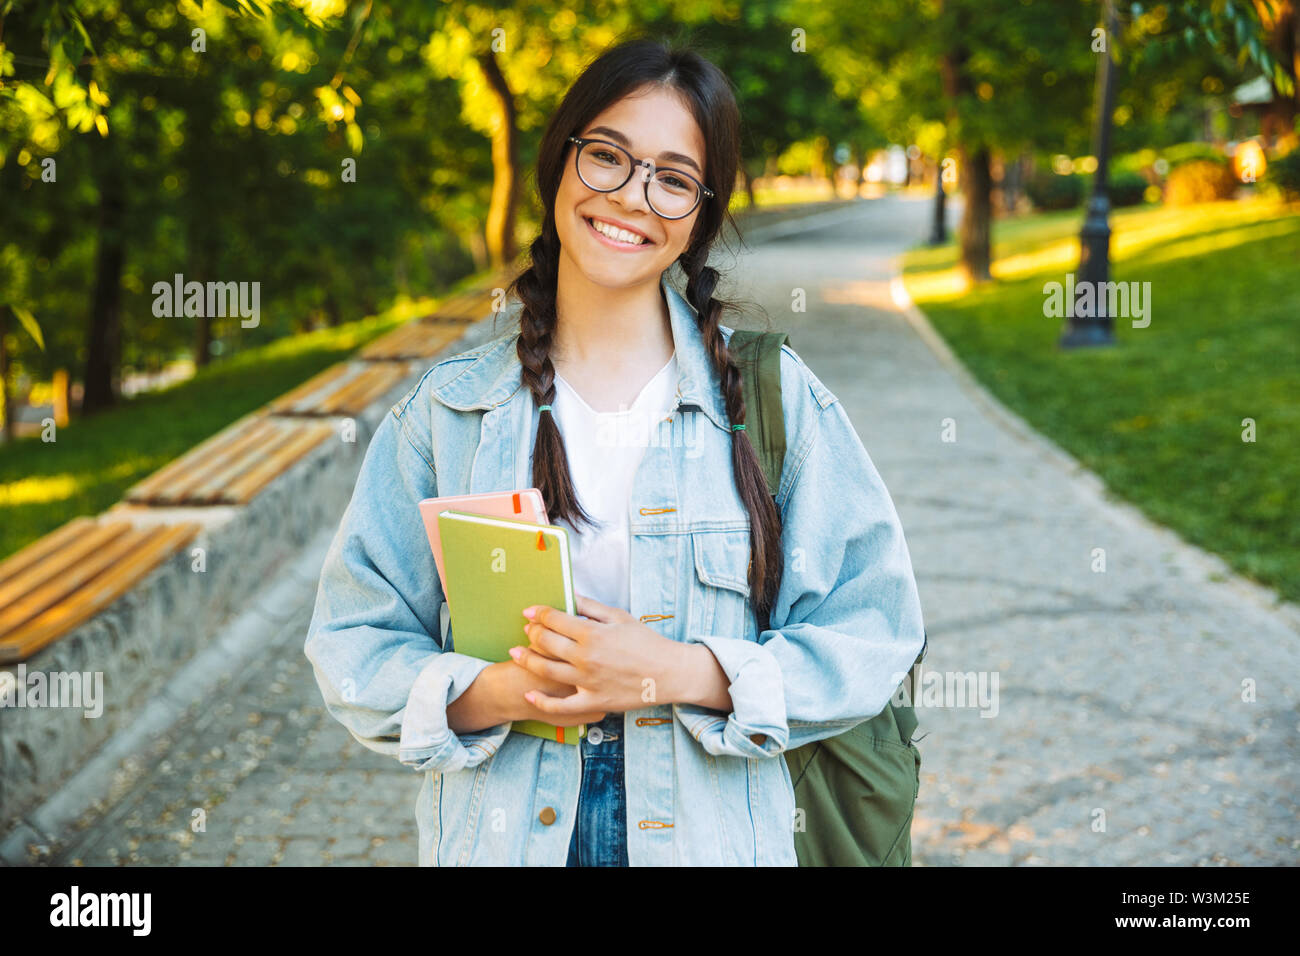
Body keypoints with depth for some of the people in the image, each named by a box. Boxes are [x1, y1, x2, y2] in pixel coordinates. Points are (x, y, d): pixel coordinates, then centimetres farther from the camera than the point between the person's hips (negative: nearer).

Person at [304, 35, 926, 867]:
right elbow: (354, 646, -1)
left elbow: (873, 633, -7)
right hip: (501, 831, 1)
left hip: (711, 834, 0)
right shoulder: (450, 408, -1)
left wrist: (681, 673, -19)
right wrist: (498, 693, -19)